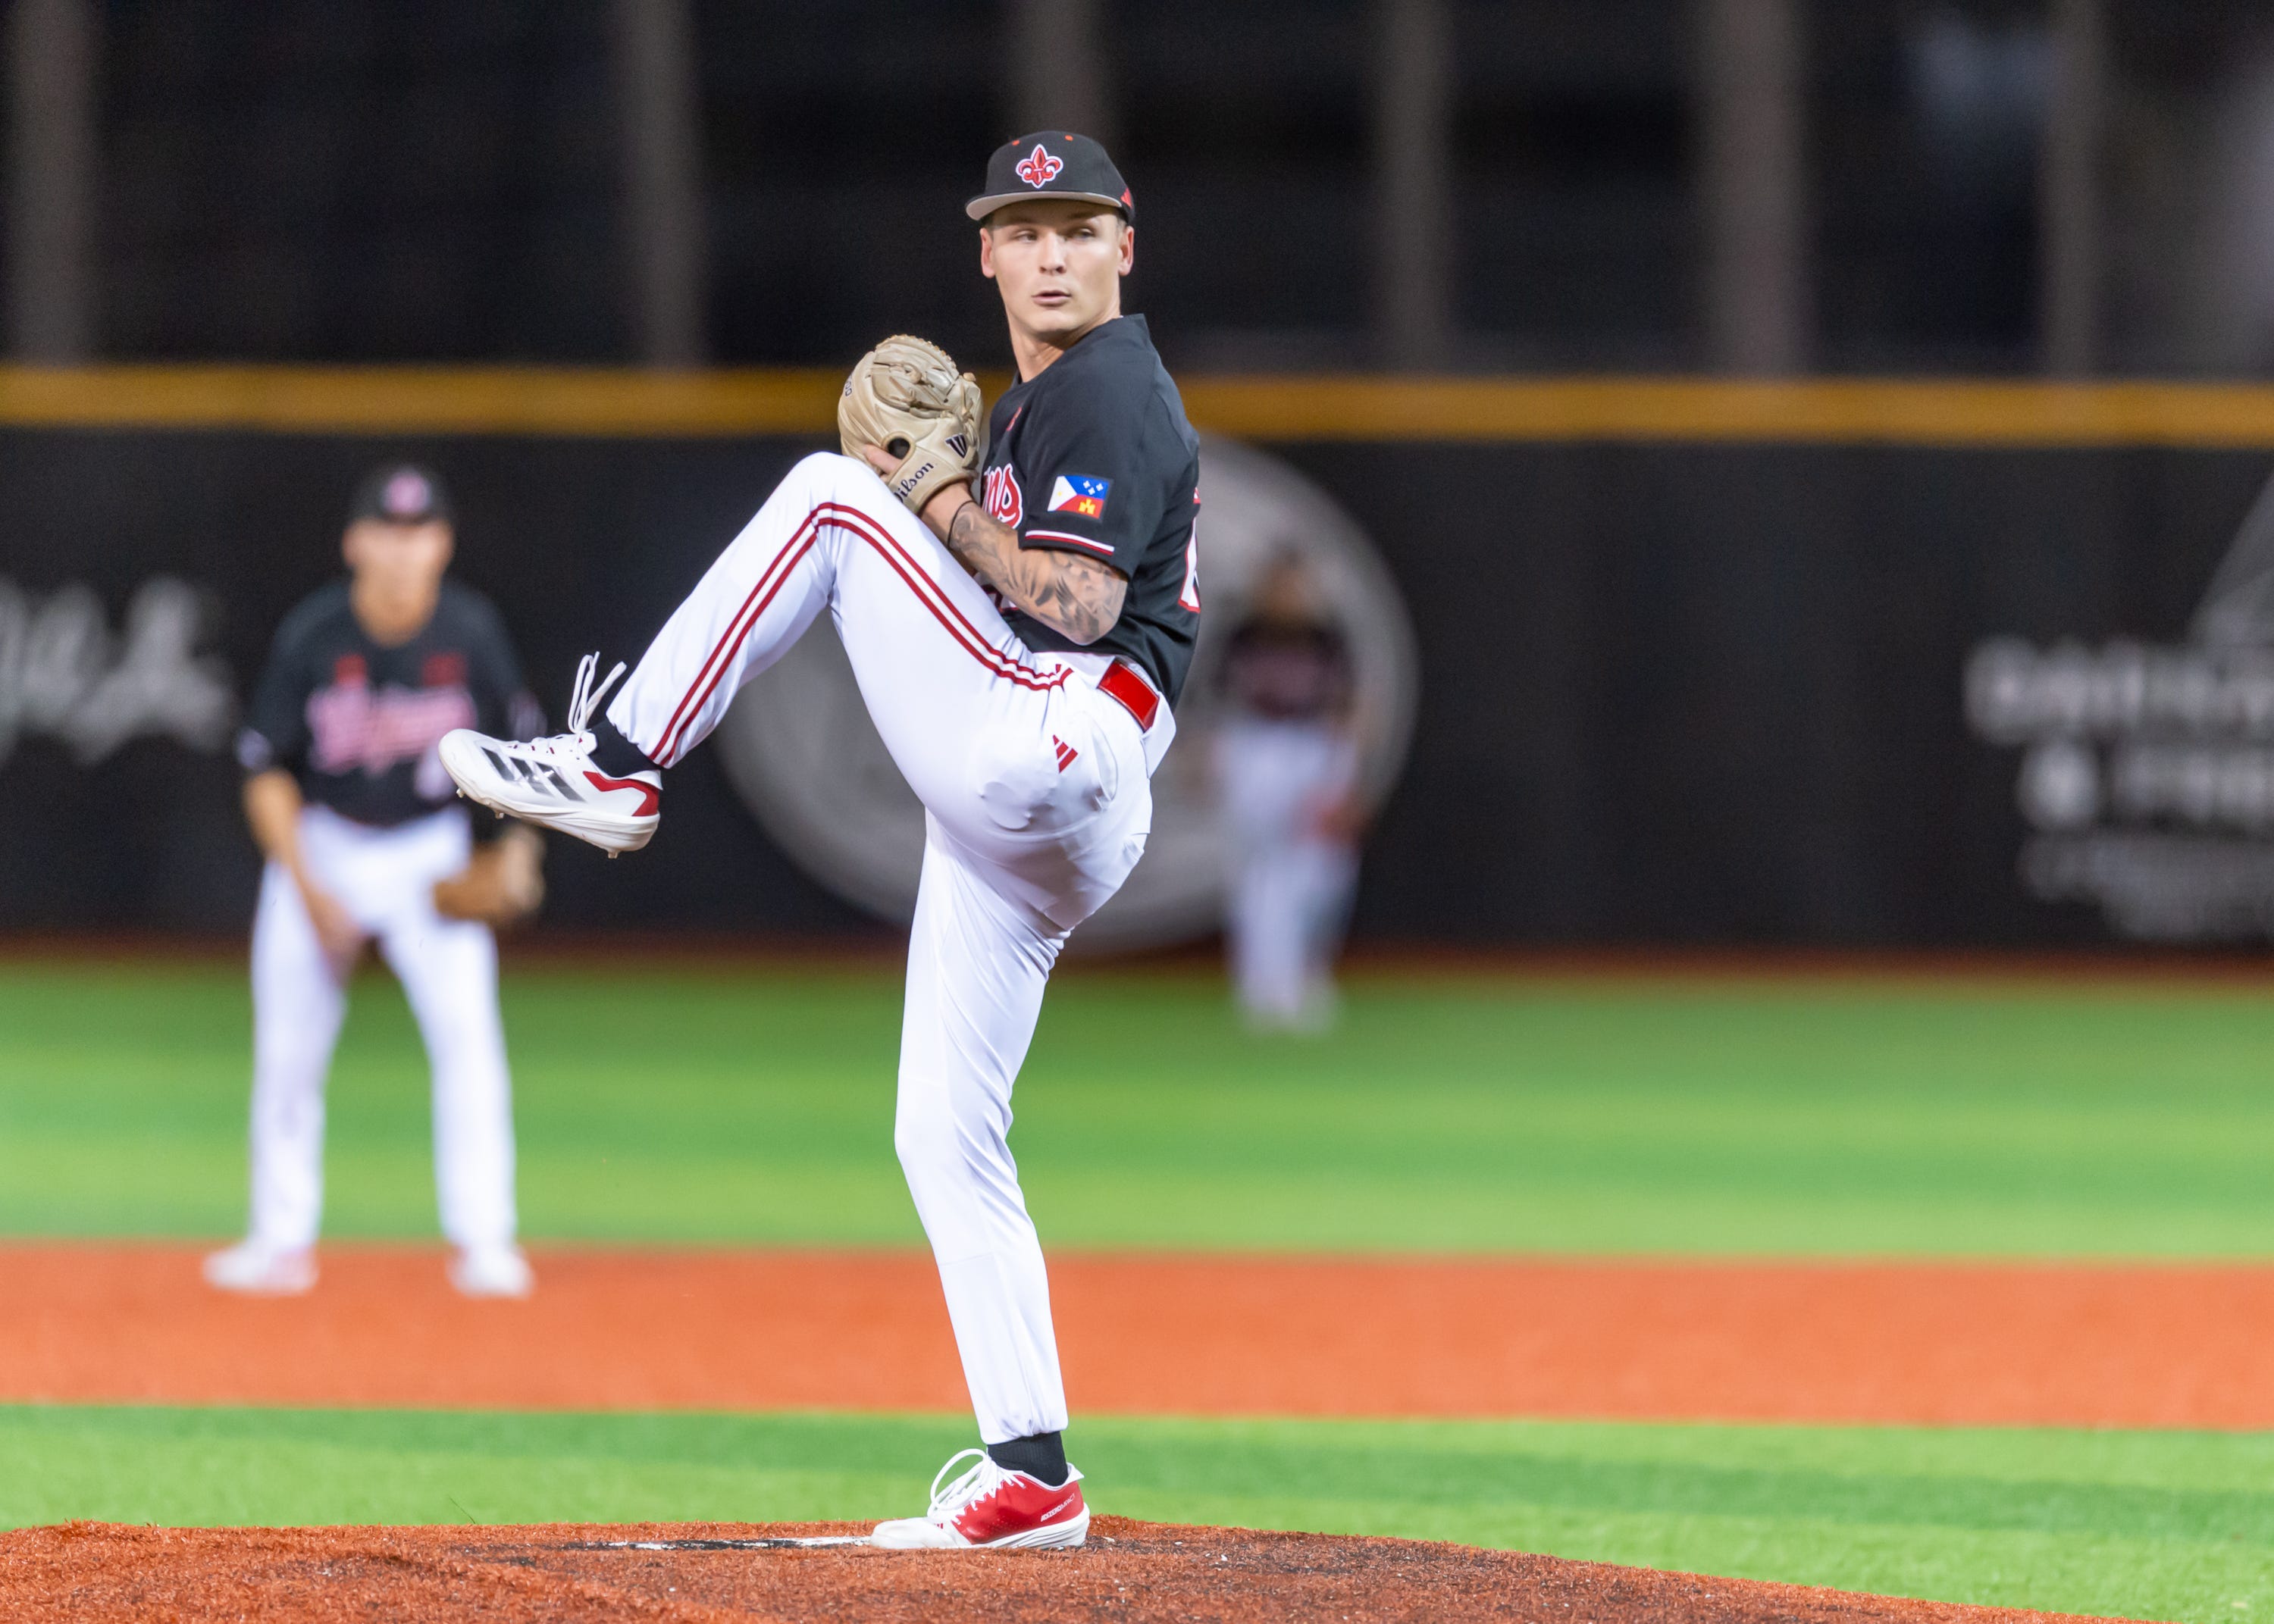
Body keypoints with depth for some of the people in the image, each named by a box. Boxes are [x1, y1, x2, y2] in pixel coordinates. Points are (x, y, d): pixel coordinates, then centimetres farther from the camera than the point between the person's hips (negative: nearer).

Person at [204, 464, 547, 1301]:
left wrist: (517, 847, -14)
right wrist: (309, 890, -16)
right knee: (288, 1047, -1)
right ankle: (283, 1240, 11)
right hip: (320, 846, 0)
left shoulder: (470, 631, -13)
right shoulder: (311, 636, -16)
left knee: (466, 1028, -15)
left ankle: (482, 1242, -11)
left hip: (432, 853, 0)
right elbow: (267, 775, -9)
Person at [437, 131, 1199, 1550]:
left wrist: (945, 507, -7)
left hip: (1051, 746, -10)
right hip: (1017, 813, 10)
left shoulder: (1105, 387, -4)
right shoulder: (1037, 403, 27)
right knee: (944, 1138, 6)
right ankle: (1031, 1476, 4)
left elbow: (1079, 608, -16)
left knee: (829, 493, -15)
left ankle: (614, 767, -13)